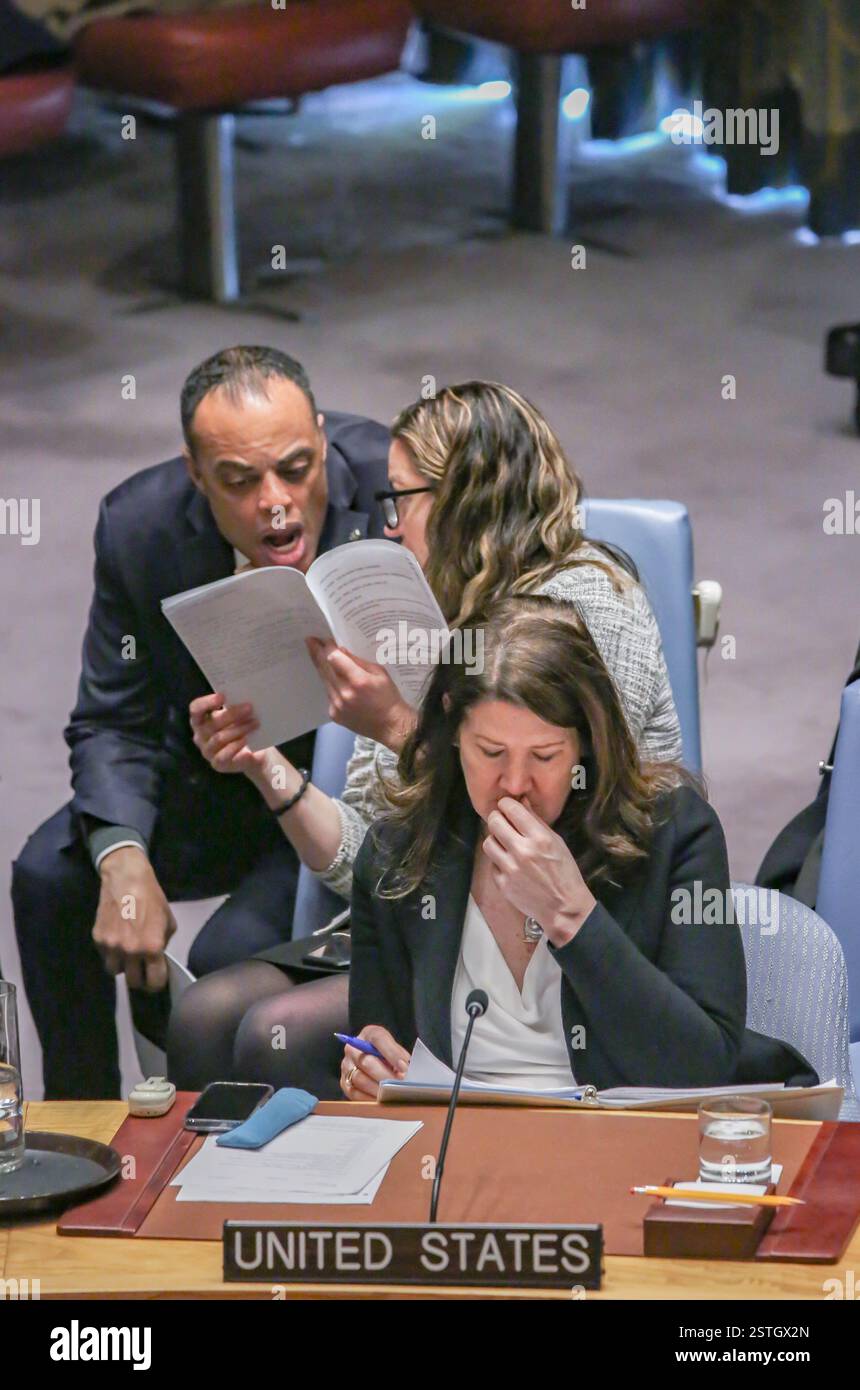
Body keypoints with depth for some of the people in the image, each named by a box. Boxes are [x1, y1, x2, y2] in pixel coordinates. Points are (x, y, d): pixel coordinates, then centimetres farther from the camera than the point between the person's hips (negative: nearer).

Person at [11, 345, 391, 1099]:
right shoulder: (141, 526, -14)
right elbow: (115, 724, -6)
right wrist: (123, 860, -26)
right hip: (220, 781, 4)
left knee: (230, 956, -27)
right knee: (49, 874, -16)